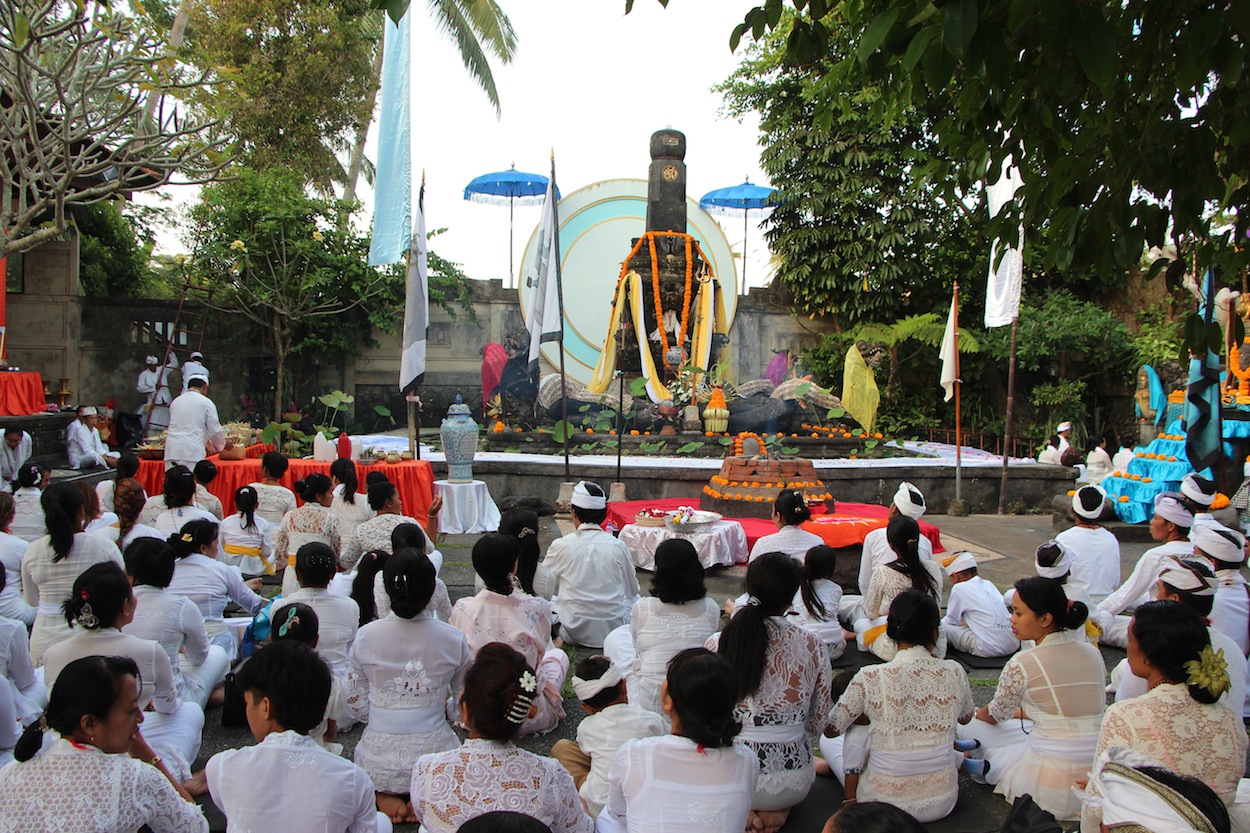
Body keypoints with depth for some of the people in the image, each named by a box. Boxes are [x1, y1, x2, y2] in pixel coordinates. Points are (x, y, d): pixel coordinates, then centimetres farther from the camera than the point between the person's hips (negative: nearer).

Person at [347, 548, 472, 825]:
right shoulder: (453, 639, -9)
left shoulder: (365, 637, -7)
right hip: (433, 756, 0)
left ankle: (384, 796, 3)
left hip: (378, 766, 1)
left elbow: (357, 706, 3)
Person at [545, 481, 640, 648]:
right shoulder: (618, 546, -8)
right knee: (635, 600, 27)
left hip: (576, 632, -1)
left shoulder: (560, 546, -11)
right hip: (615, 629, 1)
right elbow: (633, 590, 6)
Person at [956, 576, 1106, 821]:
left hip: (1052, 793, -6)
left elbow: (996, 715, 6)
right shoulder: (1092, 653, 3)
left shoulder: (1021, 665, -14)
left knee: (971, 729, 12)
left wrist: (977, 714, 29)